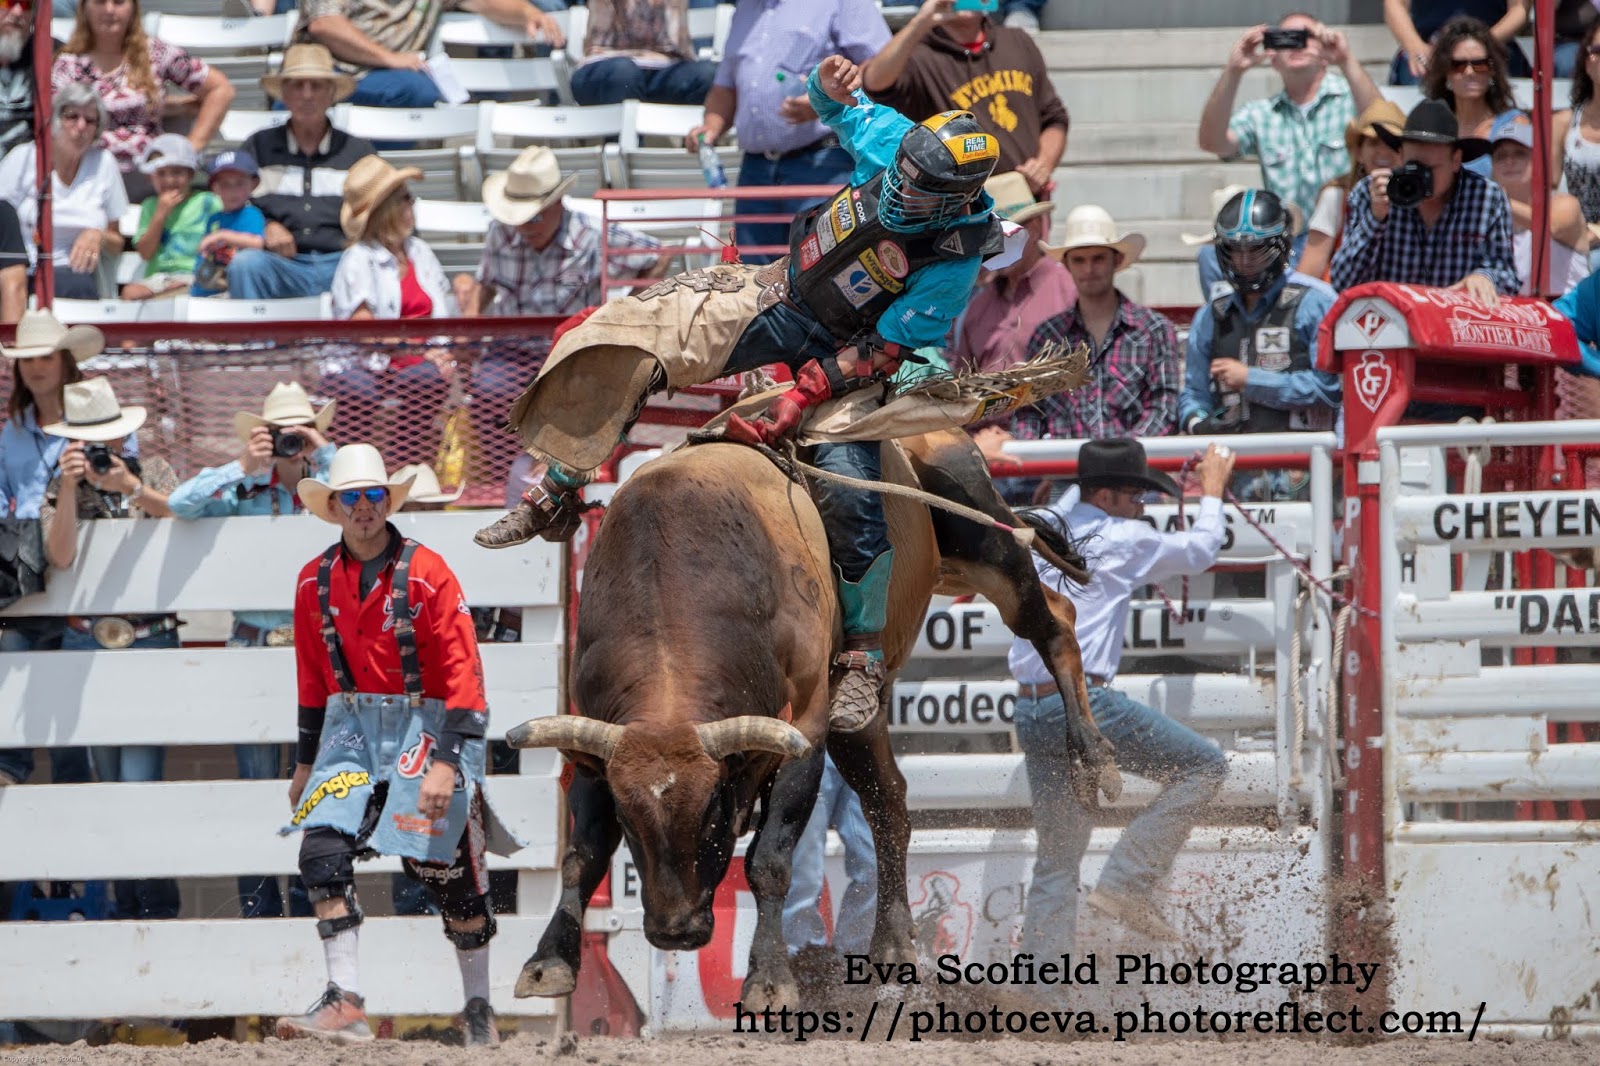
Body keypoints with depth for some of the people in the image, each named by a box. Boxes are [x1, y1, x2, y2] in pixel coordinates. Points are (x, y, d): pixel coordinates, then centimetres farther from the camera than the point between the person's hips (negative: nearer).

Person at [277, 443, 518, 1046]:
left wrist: (446, 763, -20)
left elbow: (462, 673, -13)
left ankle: (479, 1011, 17)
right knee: (323, 848, -15)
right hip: (350, 726, 4)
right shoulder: (315, 583, 6)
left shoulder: (426, 574, -10)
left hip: (424, 723, -4)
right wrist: (305, 761, 19)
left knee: (442, 866, 0)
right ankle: (345, 1004, -16)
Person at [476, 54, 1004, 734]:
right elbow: (843, 113, 5)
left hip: (845, 351, -5)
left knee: (852, 495, -23)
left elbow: (885, 349, -26)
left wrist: (805, 396, -31)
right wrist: (831, 88, -18)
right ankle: (555, 496, 14)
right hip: (784, 293, 5)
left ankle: (864, 663, -4)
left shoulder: (953, 263, -31)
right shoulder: (893, 142, -18)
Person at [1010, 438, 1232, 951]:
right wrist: (1212, 491, 31)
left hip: (1030, 712, 7)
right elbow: (1200, 550, 14)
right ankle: (1127, 883, -7)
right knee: (1203, 765, 2)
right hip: (1083, 702, -7)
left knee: (1057, 856, 12)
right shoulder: (1122, 539, -3)